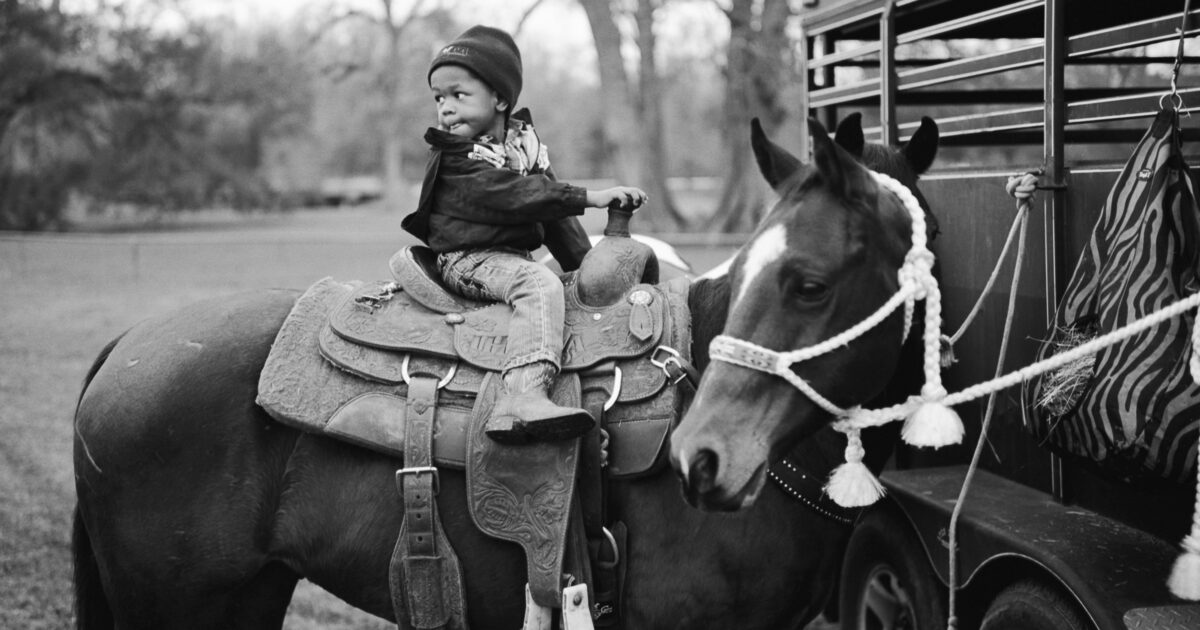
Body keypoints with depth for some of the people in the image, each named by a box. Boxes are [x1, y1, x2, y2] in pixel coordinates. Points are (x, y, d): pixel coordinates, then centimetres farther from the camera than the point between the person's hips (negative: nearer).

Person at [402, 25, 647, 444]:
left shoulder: (523, 143, 10)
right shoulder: (455, 158, -13)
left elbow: (555, 218, 14)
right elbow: (513, 196, -25)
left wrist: (587, 264, 6)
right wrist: (587, 197, -28)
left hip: (515, 255, 8)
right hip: (468, 260, -8)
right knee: (539, 285, -34)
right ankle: (521, 398, -52)